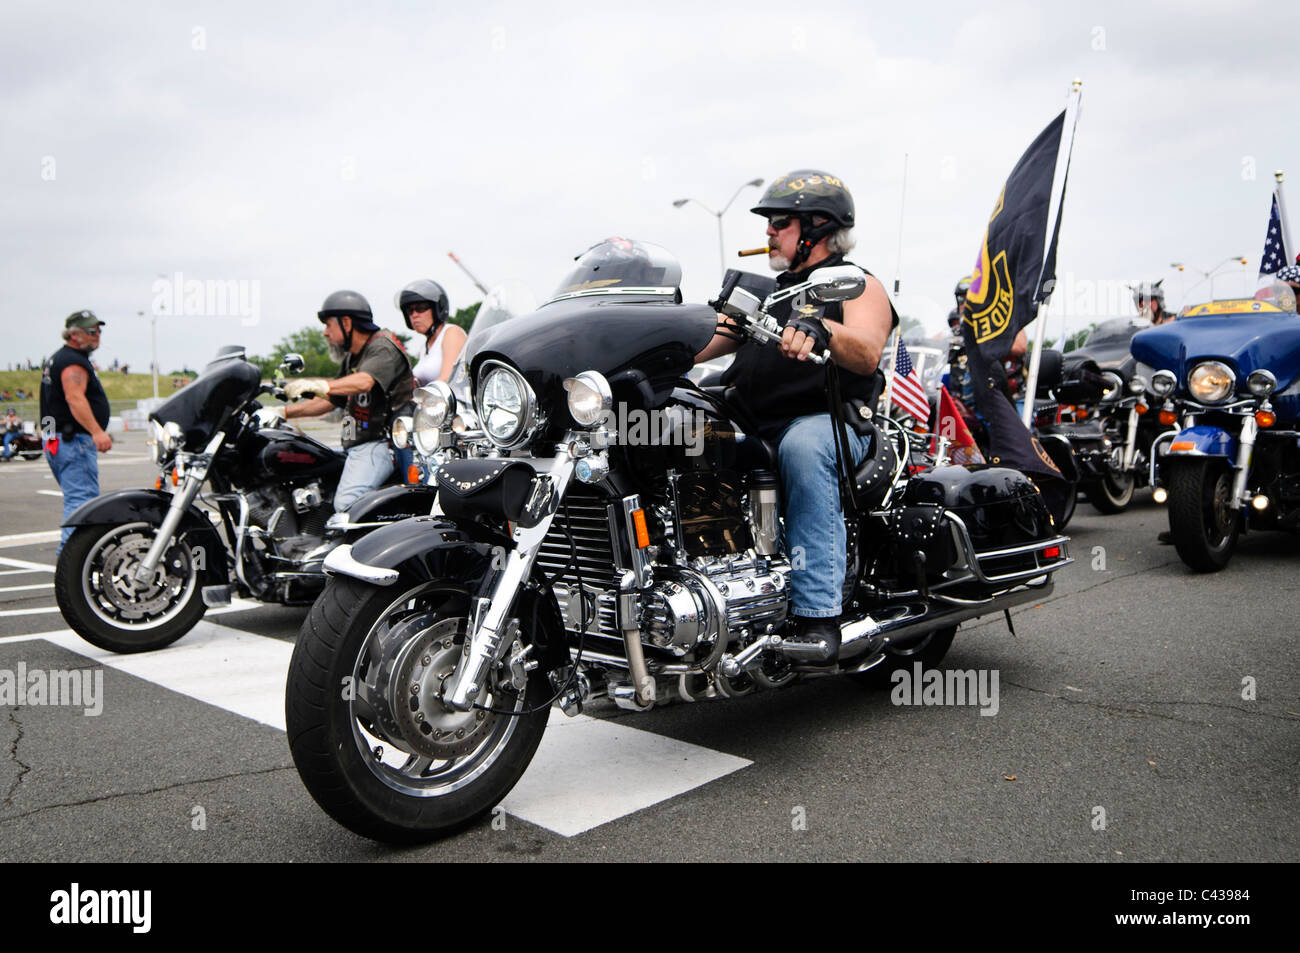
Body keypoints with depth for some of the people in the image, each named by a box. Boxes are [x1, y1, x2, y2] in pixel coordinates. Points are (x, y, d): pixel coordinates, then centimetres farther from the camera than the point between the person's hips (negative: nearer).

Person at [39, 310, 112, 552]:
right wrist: (97, 432, -38)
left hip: (56, 440, 11)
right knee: (82, 500, -16)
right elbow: (75, 399, -27)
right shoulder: (74, 361, -12)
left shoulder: (57, 358, 22)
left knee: (75, 499, 16)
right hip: (74, 441, -11)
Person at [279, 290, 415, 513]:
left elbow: (364, 382, -29)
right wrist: (283, 412, 21)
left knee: (347, 504, -28)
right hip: (358, 446, 11)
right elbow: (329, 401, 29)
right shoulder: (351, 359, 23)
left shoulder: (383, 348, -8)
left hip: (381, 442, -10)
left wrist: (316, 384, -42)